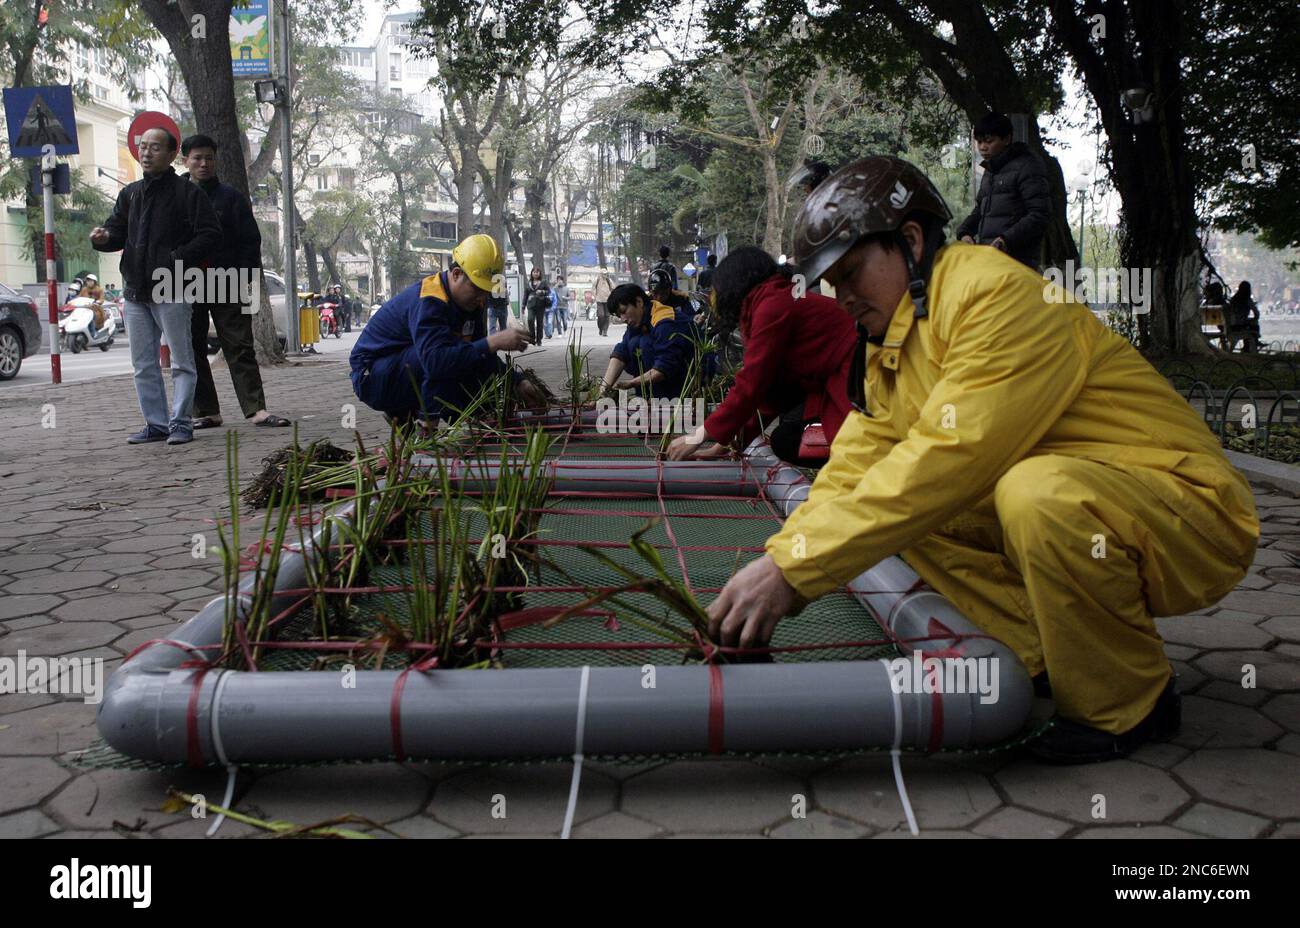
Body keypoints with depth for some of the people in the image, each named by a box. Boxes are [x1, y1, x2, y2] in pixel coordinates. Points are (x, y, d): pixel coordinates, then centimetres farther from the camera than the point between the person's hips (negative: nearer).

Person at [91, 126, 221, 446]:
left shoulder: (187, 192, -3)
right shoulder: (130, 194, 16)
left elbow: (211, 234, -9)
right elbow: (117, 232, 18)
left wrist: (177, 258, -18)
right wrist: (102, 238, -5)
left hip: (172, 290, -7)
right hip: (135, 291, 7)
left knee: (181, 361, -1)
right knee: (143, 364, 9)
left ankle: (180, 422, 5)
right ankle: (156, 423, 16)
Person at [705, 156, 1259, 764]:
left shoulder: (996, 291, -20)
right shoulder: (885, 352, 8)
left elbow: (950, 458, -30)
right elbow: (850, 475, 0)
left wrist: (791, 567, -30)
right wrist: (769, 580, -14)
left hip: (1191, 517, -8)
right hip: (1055, 515, 8)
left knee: (1037, 491, -36)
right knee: (896, 501, -4)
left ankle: (1127, 705, -10)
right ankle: (1052, 659, 0)